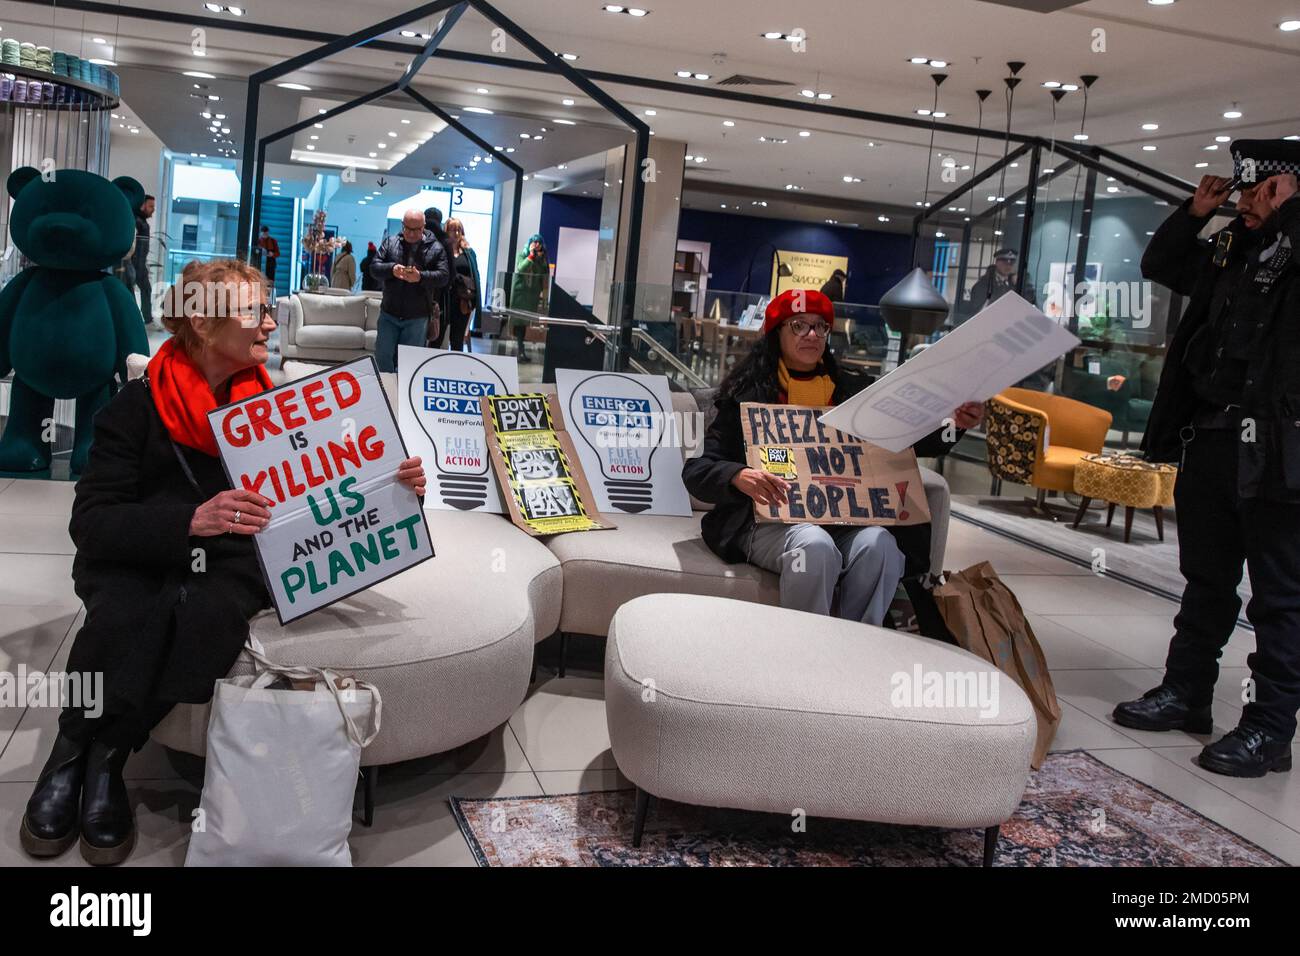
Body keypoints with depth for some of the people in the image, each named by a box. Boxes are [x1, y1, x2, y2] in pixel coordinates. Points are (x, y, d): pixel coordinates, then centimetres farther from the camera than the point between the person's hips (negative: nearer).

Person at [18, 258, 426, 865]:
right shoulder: (140, 404, -5)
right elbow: (91, 522, -14)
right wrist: (191, 520, -34)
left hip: (230, 562, 2)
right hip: (134, 559, -1)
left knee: (207, 613, -32)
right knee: (125, 615, -34)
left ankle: (104, 758, -14)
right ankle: (70, 754, -9)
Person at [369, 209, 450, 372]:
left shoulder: (435, 248, -1)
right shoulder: (390, 242, 6)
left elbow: (444, 276, -8)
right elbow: (374, 267, 2)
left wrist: (421, 277, -26)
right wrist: (391, 269, -20)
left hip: (417, 318, -2)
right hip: (389, 314, 2)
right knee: (383, 357, 5)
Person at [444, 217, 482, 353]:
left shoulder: (469, 252, 9)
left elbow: (475, 275, 8)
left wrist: (475, 299, -1)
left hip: (464, 301, 3)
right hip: (446, 299, -3)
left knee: (458, 338, 11)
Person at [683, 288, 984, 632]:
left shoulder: (847, 396, 17)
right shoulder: (747, 396, 6)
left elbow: (910, 442, 14)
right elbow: (696, 470, -1)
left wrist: (953, 424, -6)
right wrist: (739, 477, -22)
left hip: (840, 520, 3)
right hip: (770, 520, -3)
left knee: (879, 544, -29)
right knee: (815, 544, -35)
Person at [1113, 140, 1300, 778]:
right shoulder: (1229, 251, 14)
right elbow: (1158, 264, 26)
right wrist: (1195, 212, 12)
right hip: (1209, 440, 8)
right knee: (1205, 580, 17)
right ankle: (1185, 694, 29)